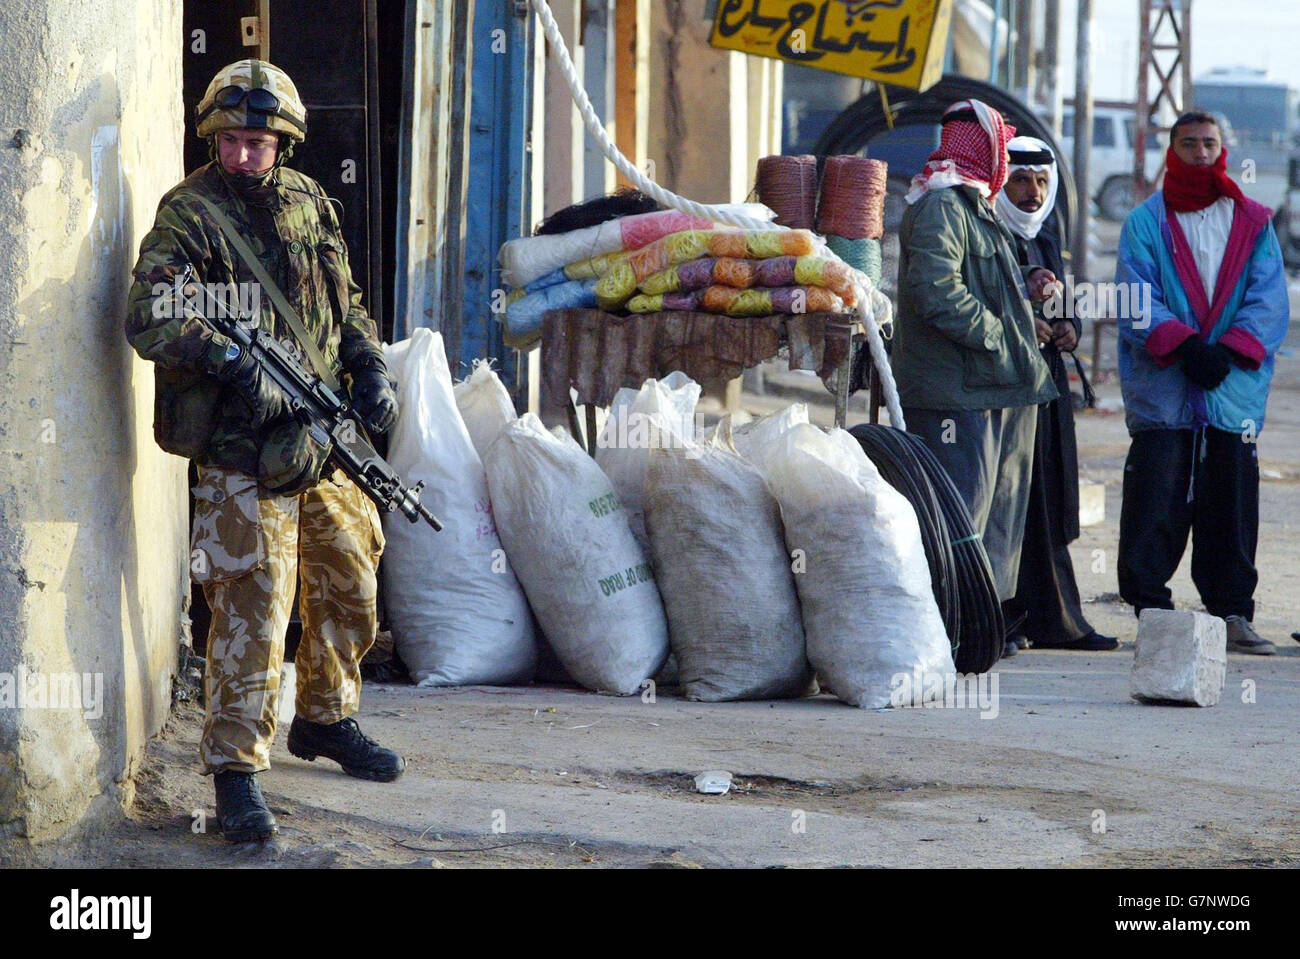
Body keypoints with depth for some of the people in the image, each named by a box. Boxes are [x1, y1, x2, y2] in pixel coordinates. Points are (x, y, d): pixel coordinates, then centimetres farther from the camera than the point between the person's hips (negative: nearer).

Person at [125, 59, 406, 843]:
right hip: (244, 449, -7)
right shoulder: (189, 216, -10)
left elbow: (345, 303, 21)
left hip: (325, 441, 7)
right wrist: (232, 358, -33)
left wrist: (371, 366, 5)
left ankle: (325, 720, 38)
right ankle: (237, 772, -6)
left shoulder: (310, 203, 10)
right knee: (253, 609, -11)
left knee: (349, 587, 18)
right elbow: (150, 321, -21)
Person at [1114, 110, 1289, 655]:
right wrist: (1183, 345, -18)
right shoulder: (1146, 223, 8)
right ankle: (1151, 610, 1)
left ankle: (1232, 614, 8)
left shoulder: (1253, 224, 13)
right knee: (1156, 504, -6)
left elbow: (1268, 300, 3)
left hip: (1235, 388, 2)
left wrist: (1228, 351, -13)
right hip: (1162, 391, -2)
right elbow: (1136, 302, -3)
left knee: (1231, 504, 2)